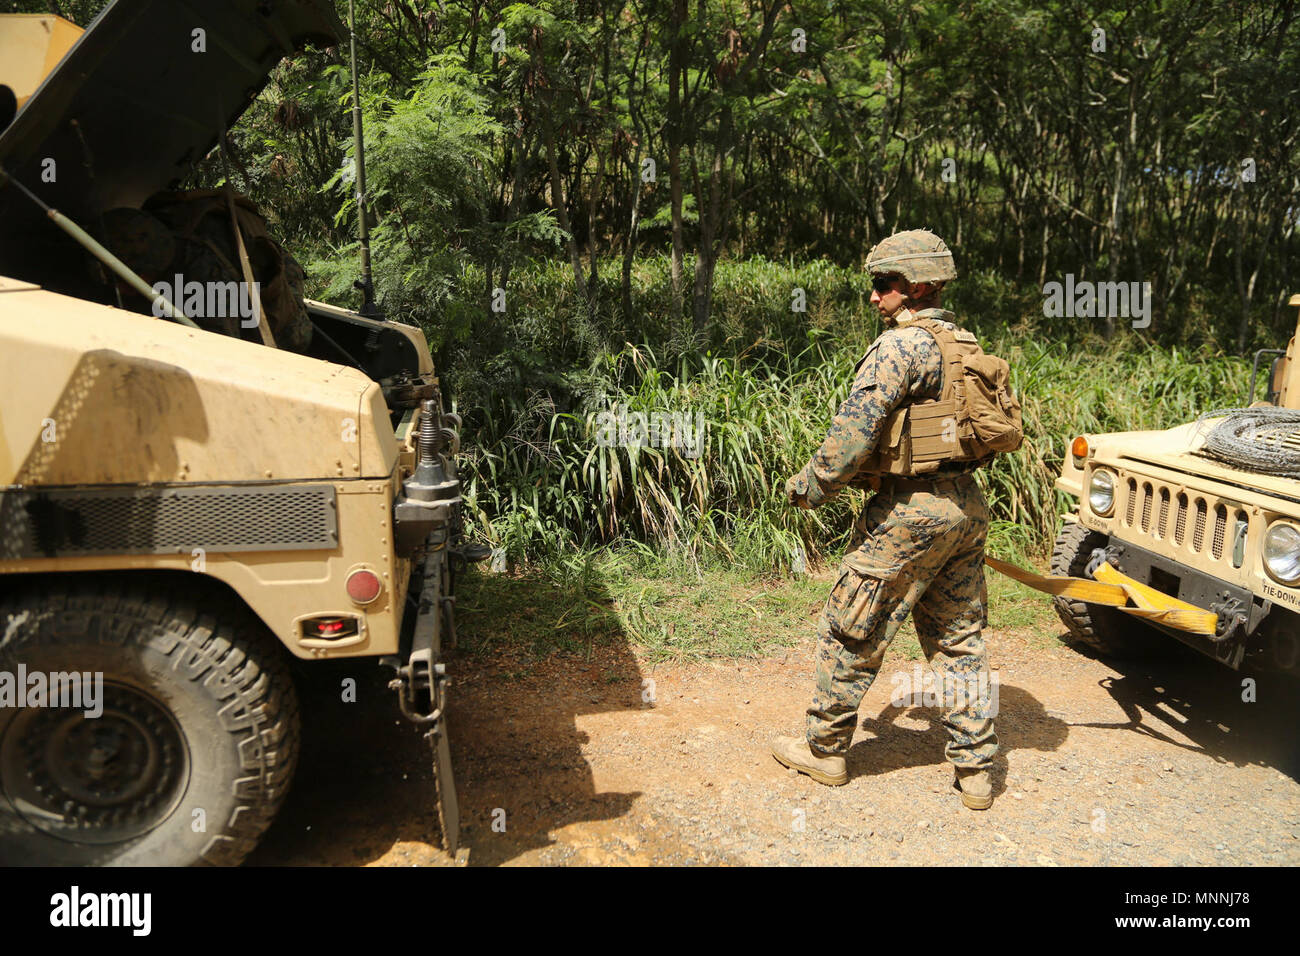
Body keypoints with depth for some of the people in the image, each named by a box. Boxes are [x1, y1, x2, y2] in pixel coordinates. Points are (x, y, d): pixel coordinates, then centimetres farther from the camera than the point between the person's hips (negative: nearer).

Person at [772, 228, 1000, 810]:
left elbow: (854, 430, -21)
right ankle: (975, 770, 20)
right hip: (967, 506, 9)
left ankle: (825, 750, 19)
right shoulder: (965, 344, 13)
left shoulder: (900, 346, -15)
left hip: (910, 511, -9)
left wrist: (810, 488, -6)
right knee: (958, 638, 15)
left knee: (850, 633, 6)